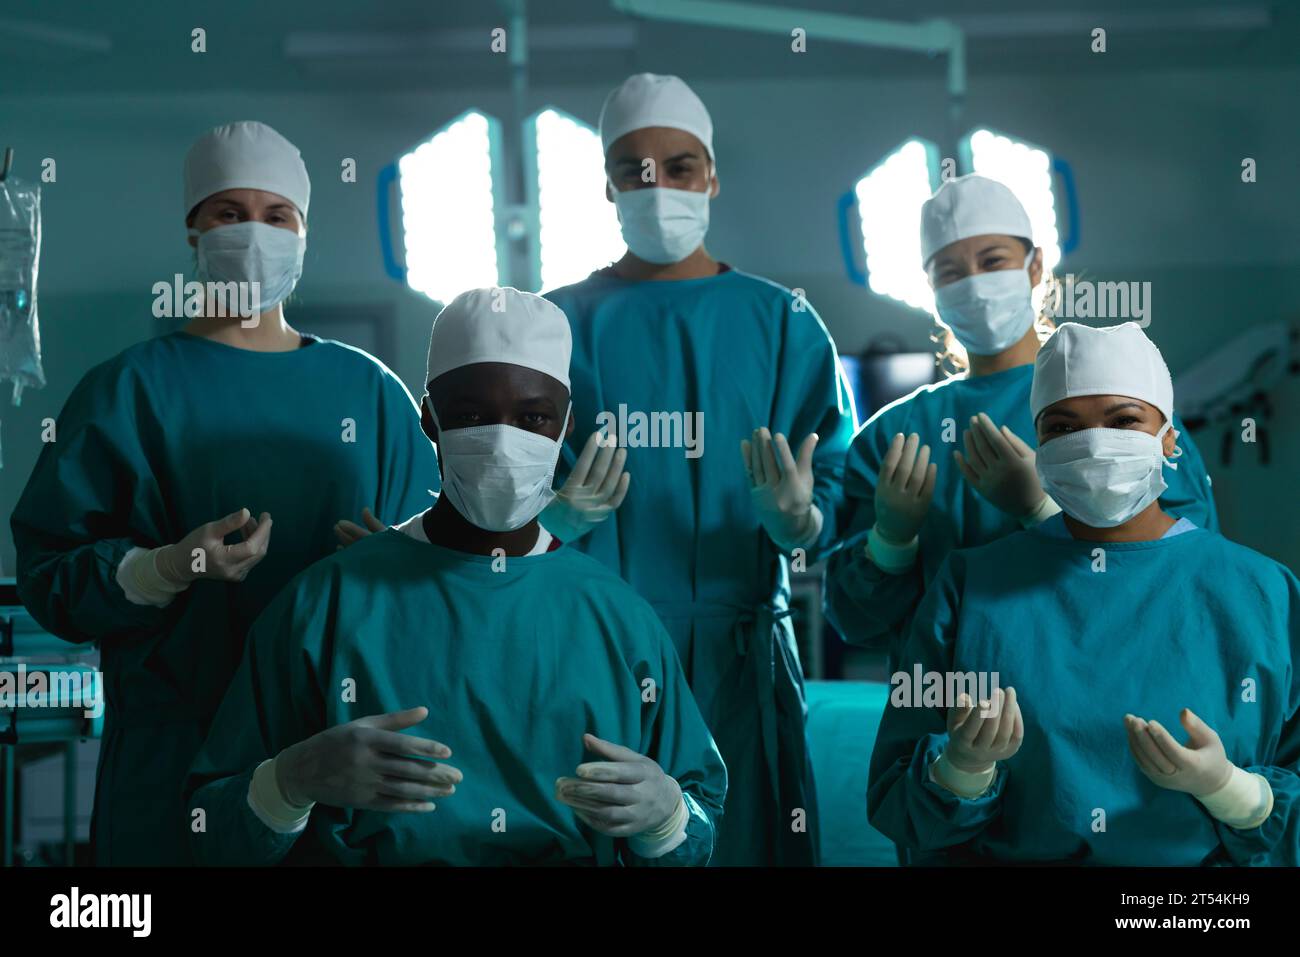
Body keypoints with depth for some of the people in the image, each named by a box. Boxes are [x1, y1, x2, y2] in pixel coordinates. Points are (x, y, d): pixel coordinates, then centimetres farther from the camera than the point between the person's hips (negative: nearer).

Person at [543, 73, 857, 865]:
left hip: (736, 650, 0)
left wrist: (798, 521, -20)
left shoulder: (782, 321, 4)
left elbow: (836, 489, 0)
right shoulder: (561, 324, 4)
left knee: (744, 836, 5)